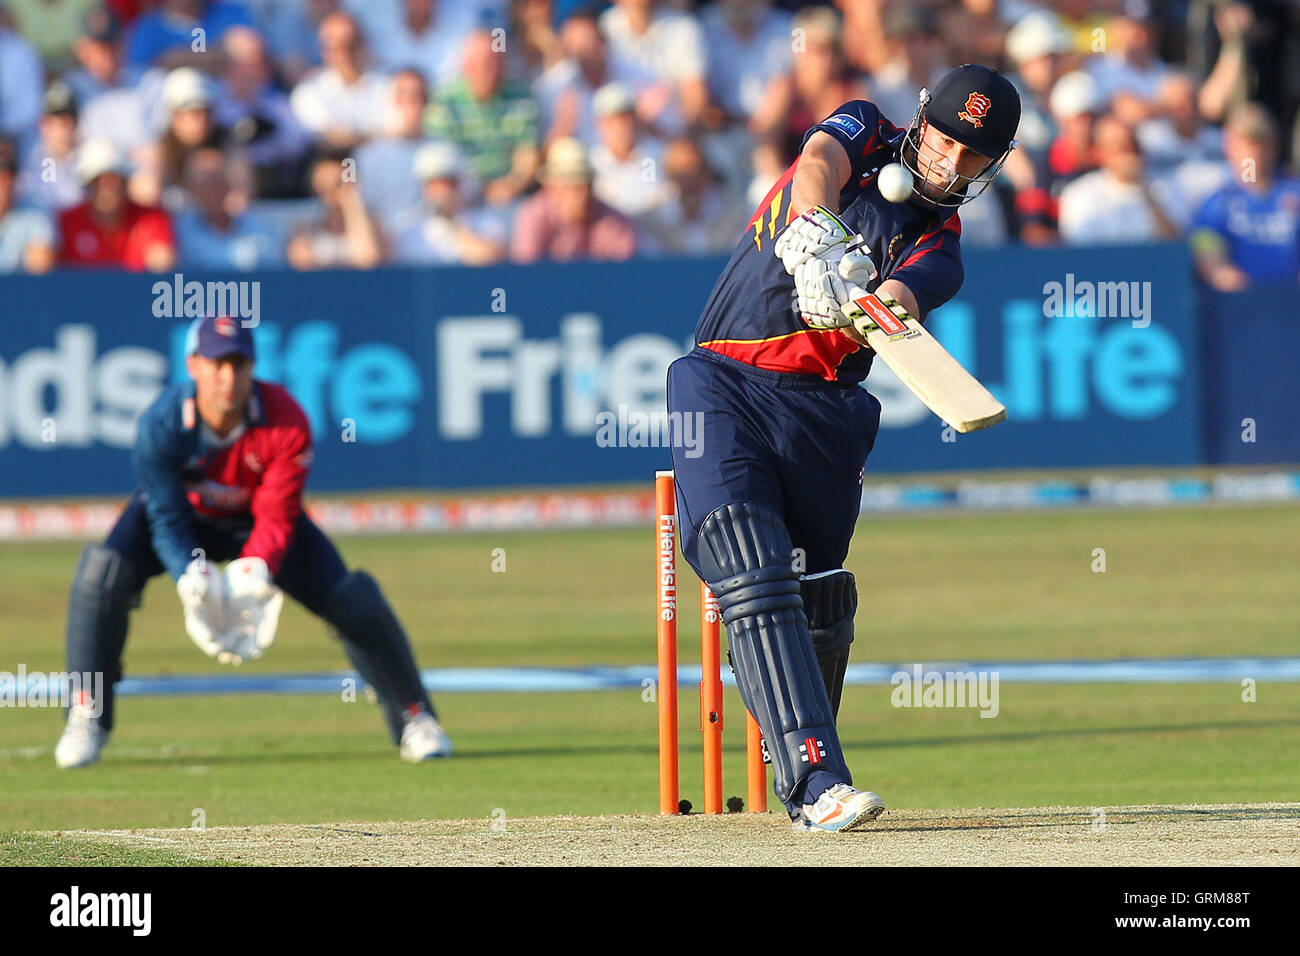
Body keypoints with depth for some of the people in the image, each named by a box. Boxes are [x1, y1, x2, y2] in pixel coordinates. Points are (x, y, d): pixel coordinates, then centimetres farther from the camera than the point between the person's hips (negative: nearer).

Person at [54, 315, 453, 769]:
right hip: (186, 514, 0)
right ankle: (87, 719, -13)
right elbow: (167, 519, -26)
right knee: (104, 572, -26)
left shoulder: (287, 424, -31)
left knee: (350, 596, -14)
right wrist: (195, 586, -42)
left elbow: (276, 520, -25)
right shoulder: (161, 424, -32)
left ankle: (413, 718, 4)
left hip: (257, 518, 0)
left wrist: (251, 580, -44)